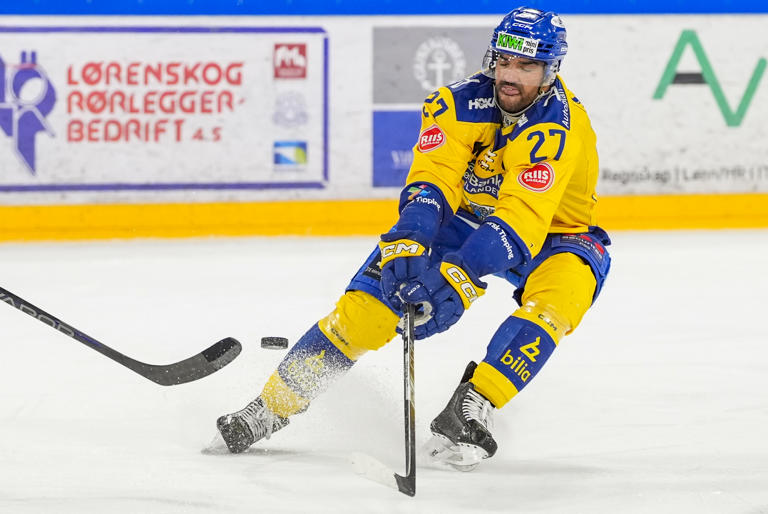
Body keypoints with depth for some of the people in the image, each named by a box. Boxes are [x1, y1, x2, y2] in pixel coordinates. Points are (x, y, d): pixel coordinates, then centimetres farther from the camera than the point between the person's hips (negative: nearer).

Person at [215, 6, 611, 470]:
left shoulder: (559, 127, -32)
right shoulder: (466, 102, -20)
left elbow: (520, 221, -43)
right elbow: (433, 180, -31)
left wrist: (455, 278, -56)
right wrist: (408, 244, -51)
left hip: (553, 234, -3)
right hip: (468, 218, 3)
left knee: (563, 287, -36)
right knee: (374, 295, -14)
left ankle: (470, 409, -35)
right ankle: (272, 407, -7)